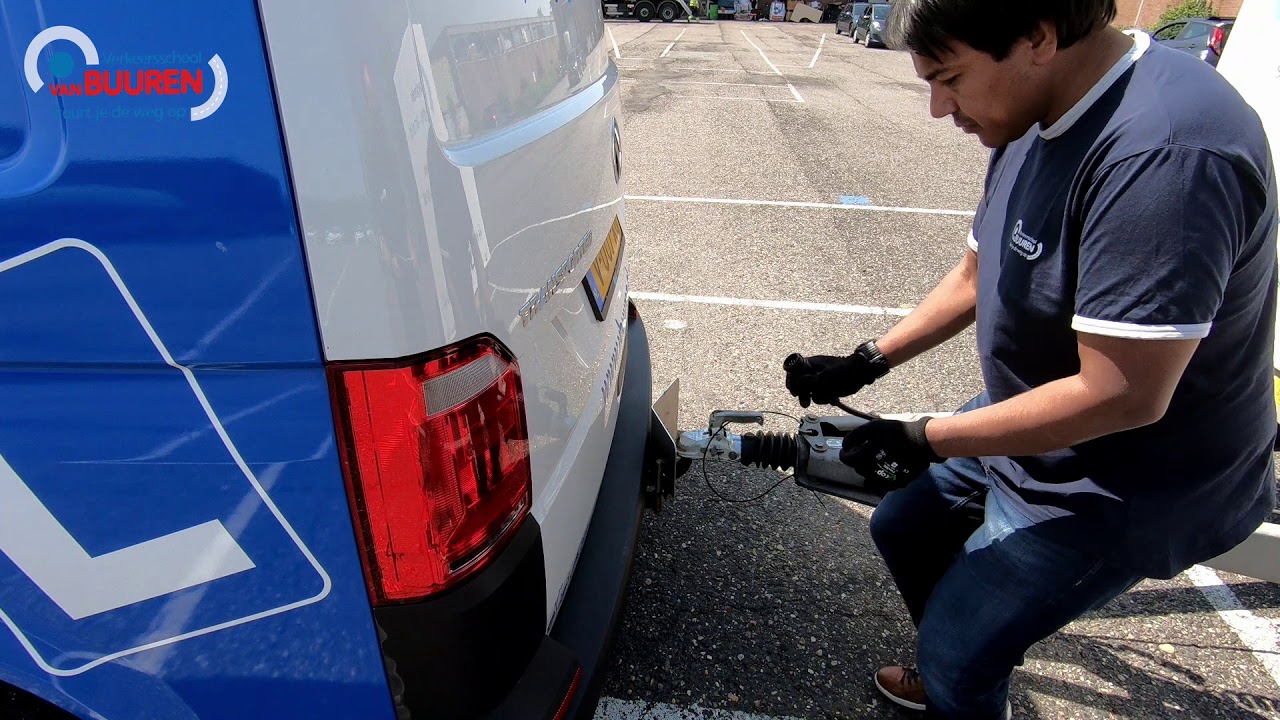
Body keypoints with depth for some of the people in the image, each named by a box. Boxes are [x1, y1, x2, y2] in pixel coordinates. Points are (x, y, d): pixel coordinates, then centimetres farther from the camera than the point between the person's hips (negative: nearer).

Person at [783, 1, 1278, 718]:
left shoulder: (1164, 153, -33)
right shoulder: (1034, 124, -4)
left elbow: (1120, 395, -33)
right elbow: (974, 277, 8)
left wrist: (926, 439, -23)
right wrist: (867, 361, 3)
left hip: (1123, 486, -9)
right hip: (1029, 425, 9)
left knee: (957, 653, 1)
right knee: (903, 528, 22)